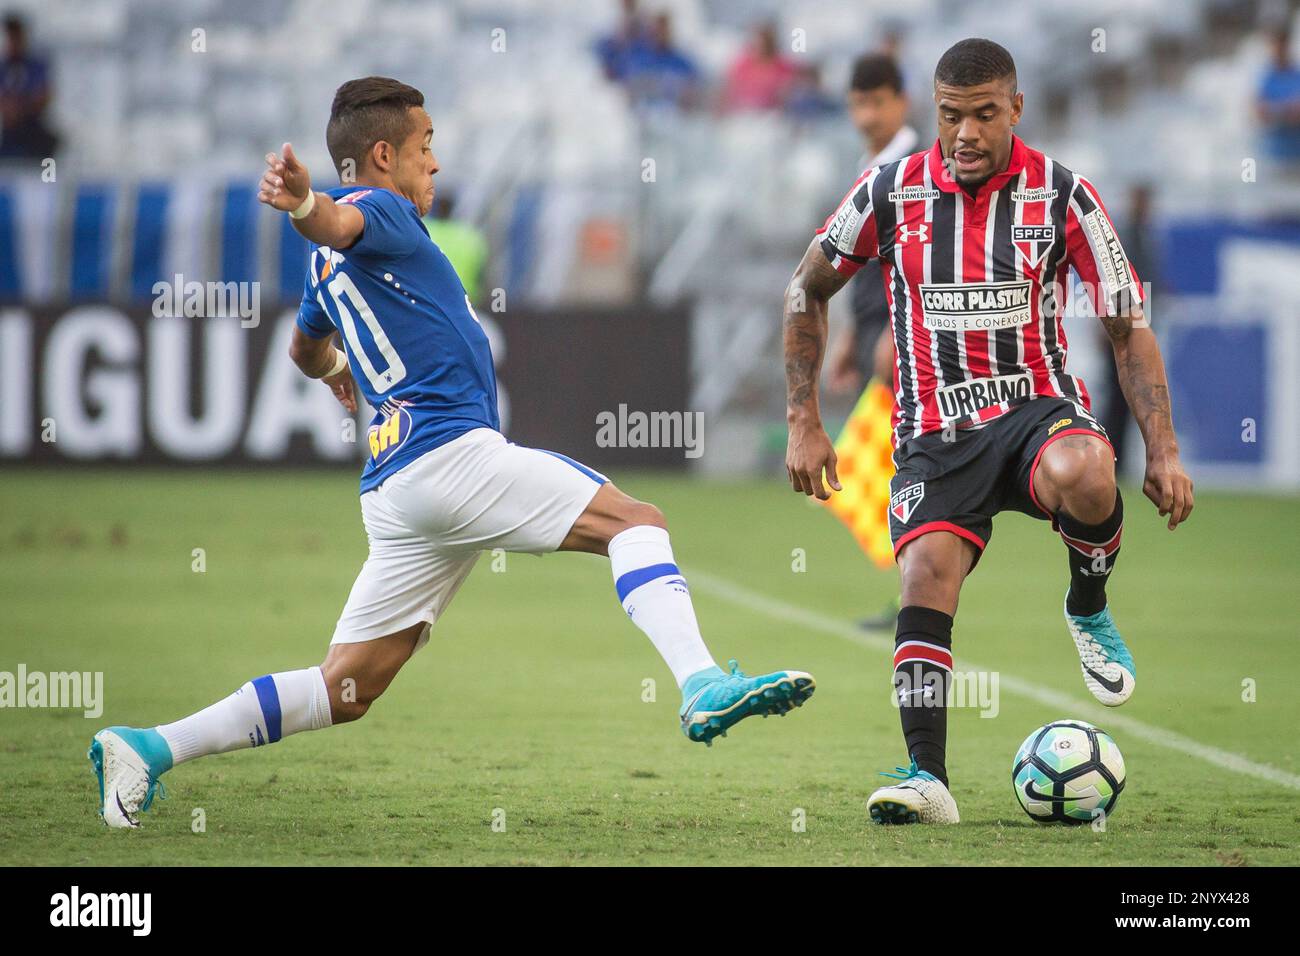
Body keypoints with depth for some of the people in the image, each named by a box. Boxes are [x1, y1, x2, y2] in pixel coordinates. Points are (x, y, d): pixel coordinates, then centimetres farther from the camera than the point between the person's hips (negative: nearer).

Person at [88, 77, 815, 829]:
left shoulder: (329, 266, 26)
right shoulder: (378, 211, -1)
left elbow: (307, 347, 44)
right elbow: (339, 224, -25)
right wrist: (304, 203, -49)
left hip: (393, 483, 9)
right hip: (449, 451, -9)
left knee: (346, 689, 6)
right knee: (636, 522, -10)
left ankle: (150, 748, 2)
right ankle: (704, 687, -32)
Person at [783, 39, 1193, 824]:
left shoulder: (1062, 195, -3)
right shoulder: (892, 192, 0)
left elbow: (1130, 326, 2)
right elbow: (808, 291, 13)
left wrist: (1163, 450, -6)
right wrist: (803, 422, 7)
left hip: (1037, 406, -1)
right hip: (936, 429, 1)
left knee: (1084, 473, -36)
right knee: (925, 578, -23)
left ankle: (1089, 610, -4)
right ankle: (927, 779, -21)